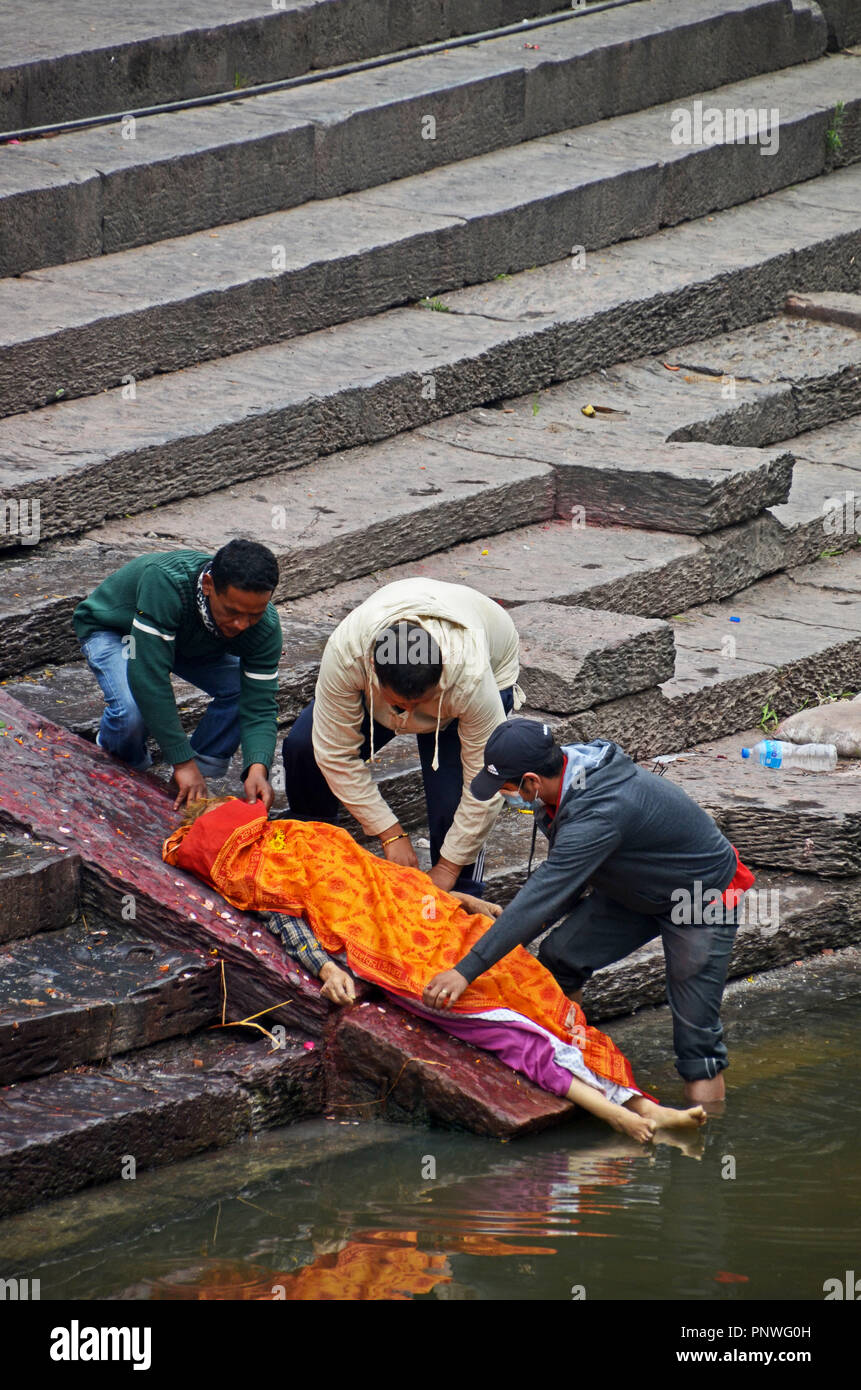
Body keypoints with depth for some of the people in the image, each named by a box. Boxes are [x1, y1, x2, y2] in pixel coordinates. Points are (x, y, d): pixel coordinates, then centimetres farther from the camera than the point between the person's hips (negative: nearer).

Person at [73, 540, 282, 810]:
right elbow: (149, 677, -45)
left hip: (186, 637, 5)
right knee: (132, 709, -32)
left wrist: (258, 768, -47)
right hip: (111, 628, -5)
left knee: (243, 690, -20)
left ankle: (193, 788, -3)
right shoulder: (166, 582, -46)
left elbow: (259, 707, -26)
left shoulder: (266, 626, -29)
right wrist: (183, 761, -45)